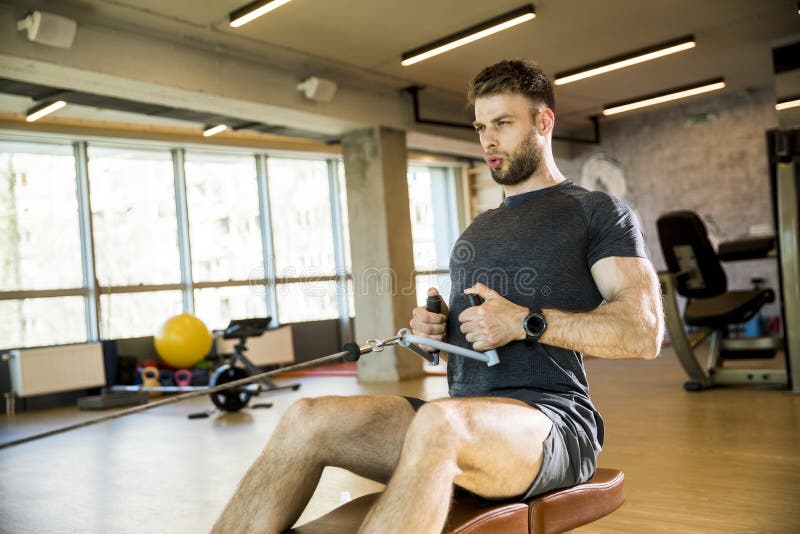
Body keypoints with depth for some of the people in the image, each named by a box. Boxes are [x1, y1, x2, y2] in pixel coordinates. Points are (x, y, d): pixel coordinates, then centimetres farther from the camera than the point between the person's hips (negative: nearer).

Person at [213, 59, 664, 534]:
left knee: (437, 423, -40)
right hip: (463, 415, 6)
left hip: (551, 420, -6)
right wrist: (434, 328, 7)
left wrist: (528, 322, -15)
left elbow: (645, 332, -7)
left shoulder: (597, 211, 5)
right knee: (307, 420, -17)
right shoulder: (479, 229, 26)